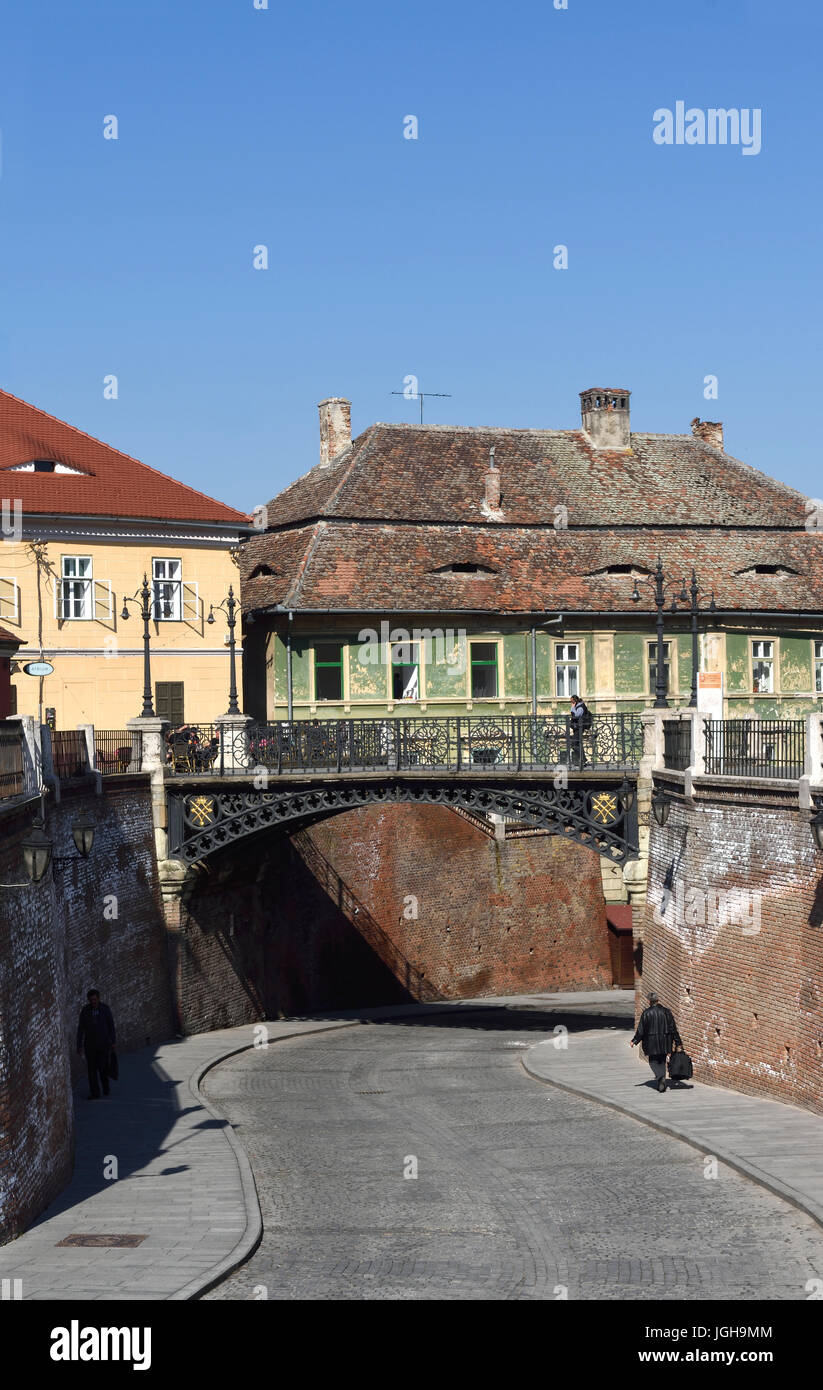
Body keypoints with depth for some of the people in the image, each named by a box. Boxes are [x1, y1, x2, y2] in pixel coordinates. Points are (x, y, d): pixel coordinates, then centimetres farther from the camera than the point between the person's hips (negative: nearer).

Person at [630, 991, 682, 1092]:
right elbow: (673, 1029, 2)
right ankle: (661, 1084, 12)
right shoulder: (666, 1012, -1)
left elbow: (641, 1030, -8)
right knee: (662, 1062, 16)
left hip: (652, 1043, -3)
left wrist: (634, 1041, 5)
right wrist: (678, 1042, 10)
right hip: (664, 1043, 3)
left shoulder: (646, 1013, -10)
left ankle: (660, 1077, -19)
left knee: (653, 1062, 8)